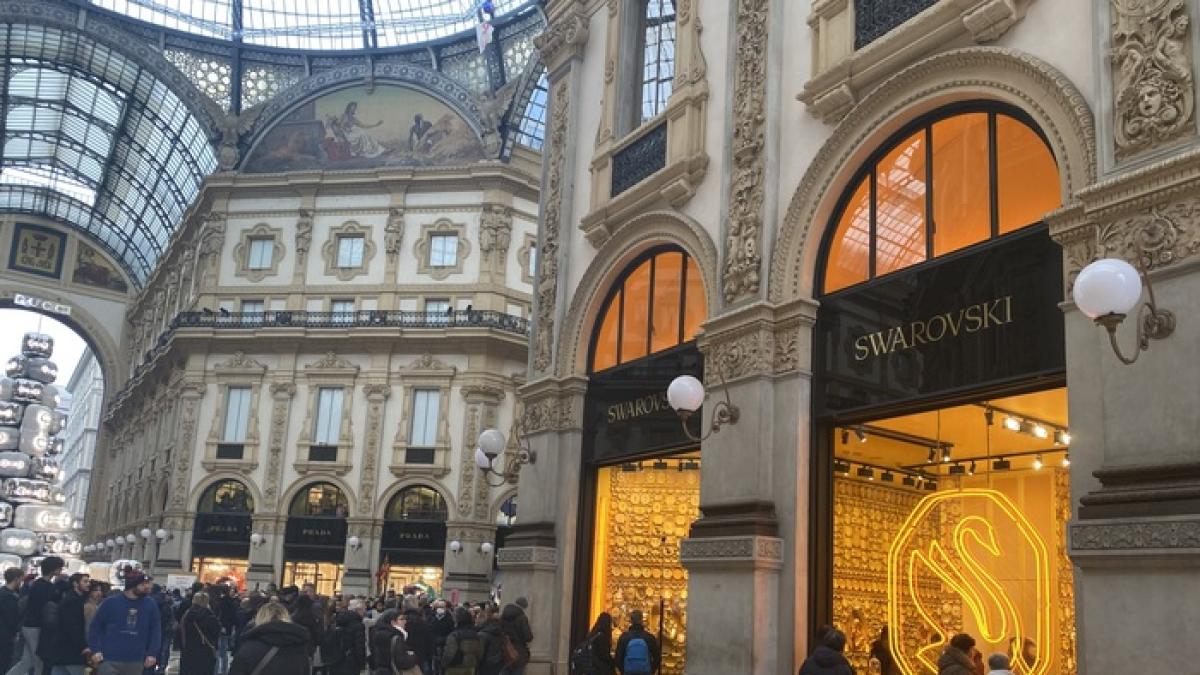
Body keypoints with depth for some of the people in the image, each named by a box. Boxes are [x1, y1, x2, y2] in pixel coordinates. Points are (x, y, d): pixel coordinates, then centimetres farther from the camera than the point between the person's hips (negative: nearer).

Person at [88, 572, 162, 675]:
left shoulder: (150, 605, 2)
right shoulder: (111, 602, -4)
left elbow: (155, 630, 6)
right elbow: (96, 626, 2)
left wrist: (152, 654, 0)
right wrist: (95, 650, -5)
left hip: (136, 662, 2)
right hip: (109, 660, -2)